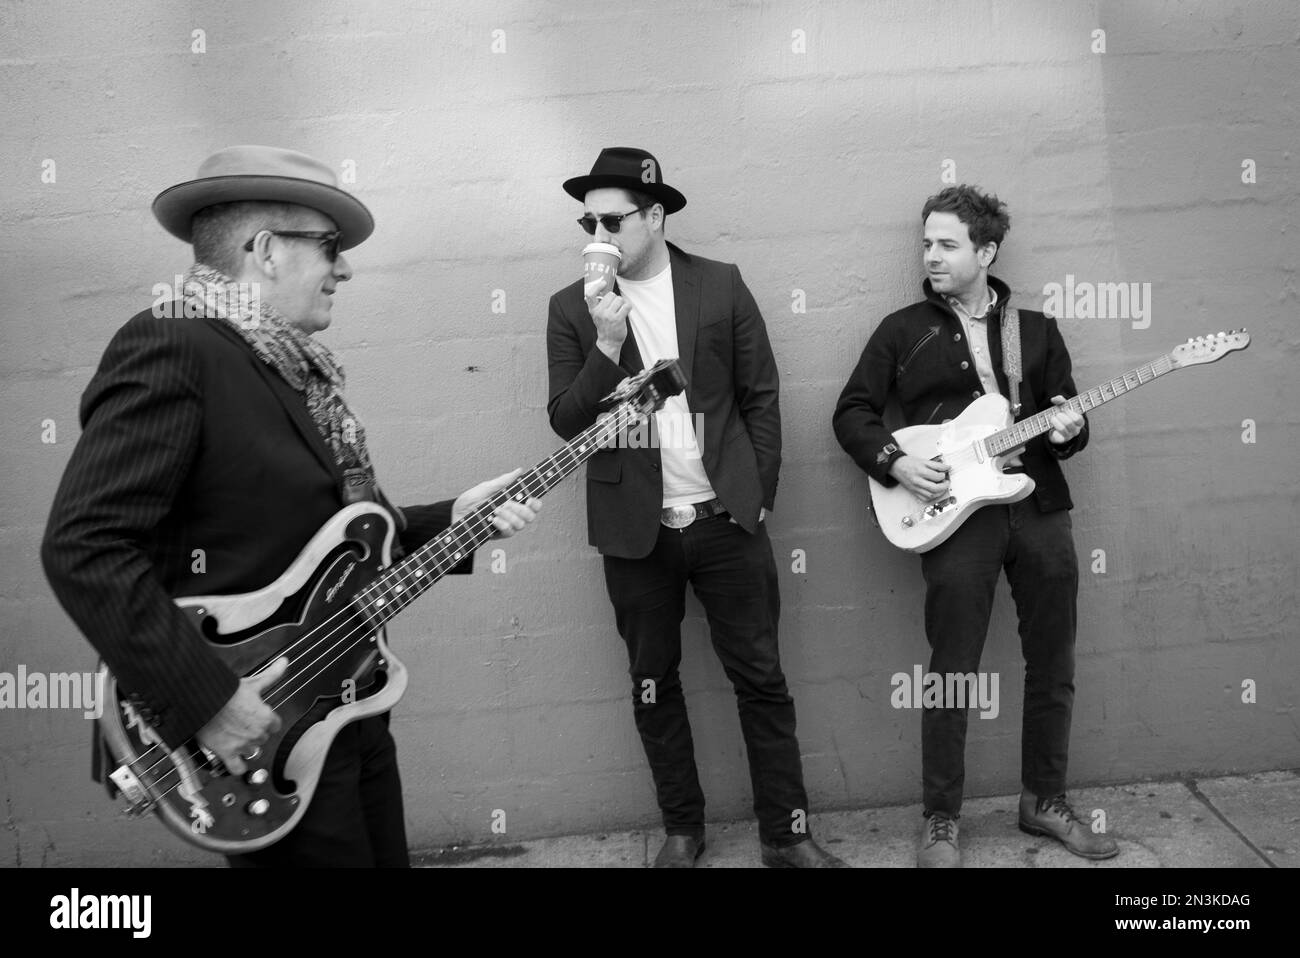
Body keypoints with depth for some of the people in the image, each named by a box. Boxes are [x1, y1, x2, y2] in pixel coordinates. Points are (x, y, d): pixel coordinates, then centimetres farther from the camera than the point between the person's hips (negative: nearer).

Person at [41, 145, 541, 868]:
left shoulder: (300, 369, 12)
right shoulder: (170, 347, -16)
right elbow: (84, 545, -24)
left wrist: (453, 521, 2)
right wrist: (207, 699, -27)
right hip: (264, 740, -8)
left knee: (386, 854, 20)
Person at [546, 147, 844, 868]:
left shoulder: (721, 285, 1)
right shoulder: (573, 309, 1)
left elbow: (760, 397, 3)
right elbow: (565, 421, -4)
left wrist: (757, 496, -1)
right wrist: (607, 343, -17)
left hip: (725, 519, 0)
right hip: (635, 532, 1)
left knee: (761, 678, 5)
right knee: (653, 685, 11)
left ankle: (786, 834, 20)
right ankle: (681, 829, 29)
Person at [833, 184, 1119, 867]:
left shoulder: (1036, 328, 14)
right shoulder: (903, 329, 6)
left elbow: (1066, 413, 16)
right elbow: (852, 412, 4)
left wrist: (1067, 431, -7)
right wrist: (896, 462, -11)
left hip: (1039, 505, 4)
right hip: (952, 511, -3)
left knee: (1052, 666, 10)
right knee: (951, 673, -1)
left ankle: (1045, 800, 28)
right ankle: (941, 821, 13)